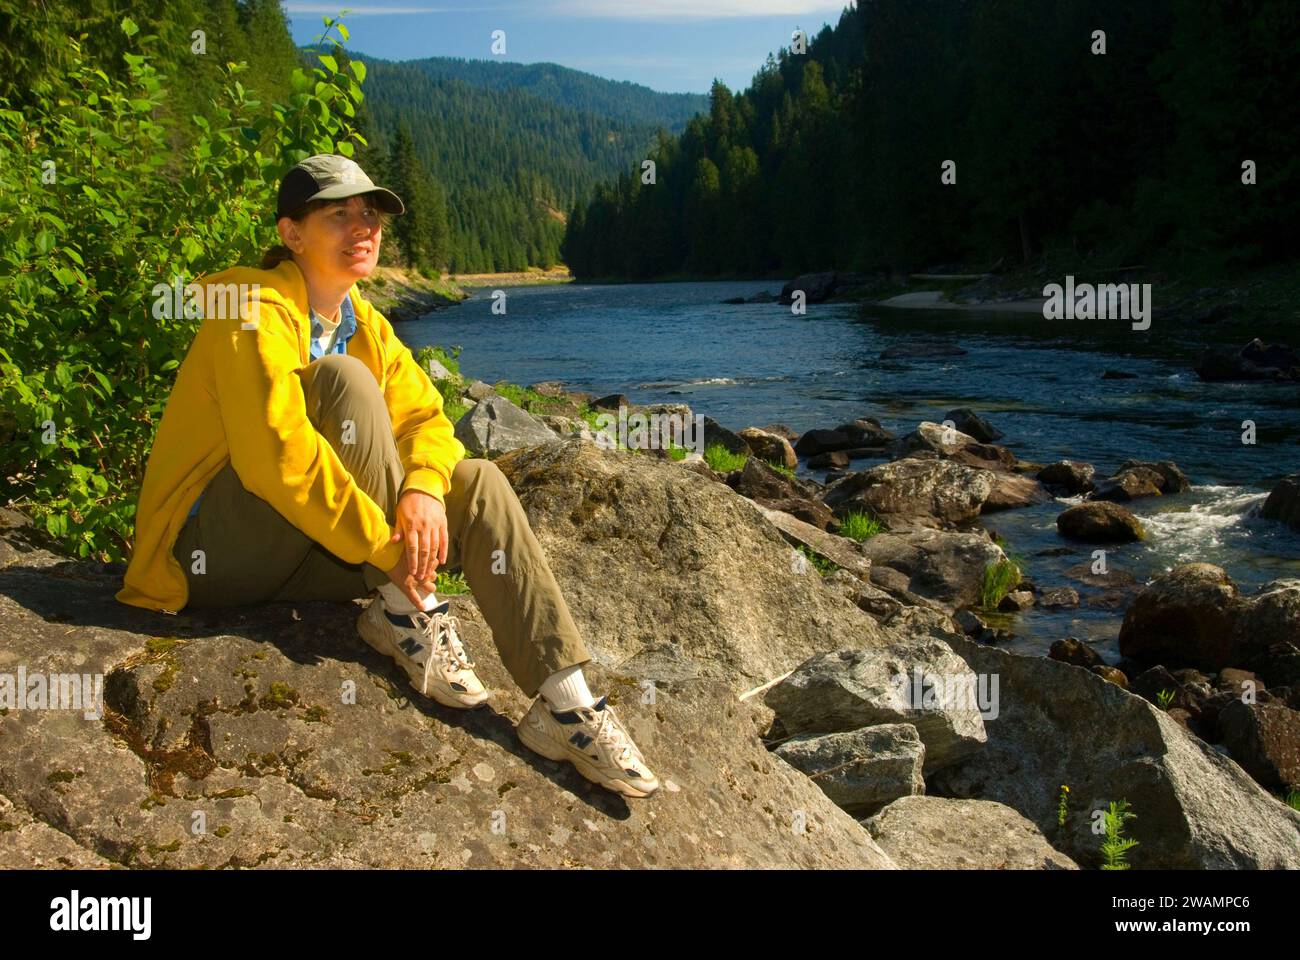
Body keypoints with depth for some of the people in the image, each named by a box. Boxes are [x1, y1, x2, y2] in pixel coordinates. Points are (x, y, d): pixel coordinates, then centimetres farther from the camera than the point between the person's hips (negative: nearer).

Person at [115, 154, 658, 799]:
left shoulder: (366, 326, 10)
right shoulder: (257, 308, -15)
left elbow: (425, 416, 4)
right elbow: (275, 455, -28)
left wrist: (424, 486, -19)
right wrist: (389, 550, -26)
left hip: (303, 554, 8)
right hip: (214, 552, -7)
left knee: (479, 484, -8)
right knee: (342, 380, -25)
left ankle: (564, 702, -15)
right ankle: (402, 613, -20)